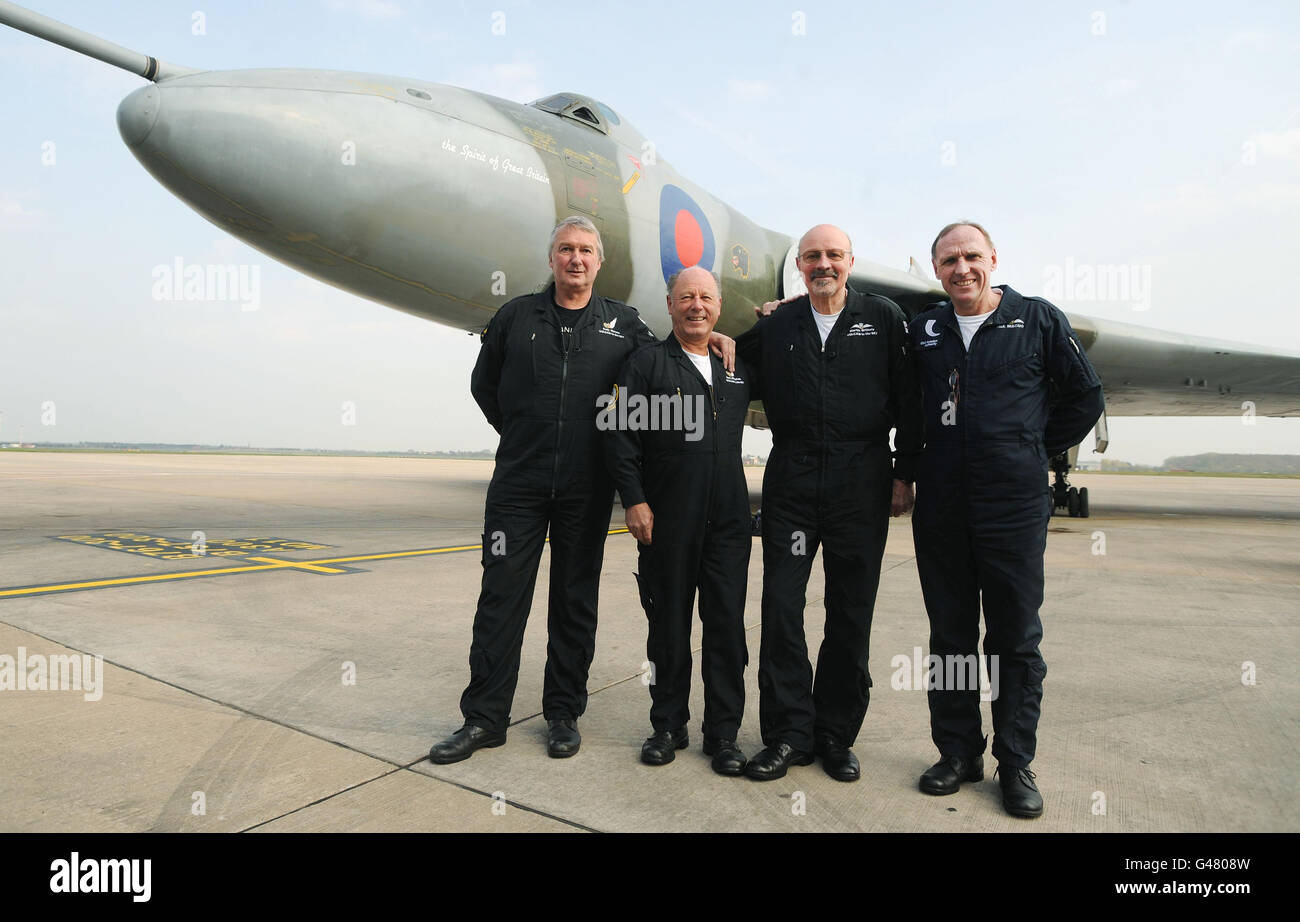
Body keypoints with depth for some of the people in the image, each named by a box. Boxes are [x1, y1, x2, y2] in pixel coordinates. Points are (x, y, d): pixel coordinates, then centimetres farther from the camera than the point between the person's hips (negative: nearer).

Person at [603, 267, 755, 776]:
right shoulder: (647, 362, 2)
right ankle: (668, 727, 23)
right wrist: (633, 500, -10)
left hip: (728, 520, 3)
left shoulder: (739, 366, 13)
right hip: (666, 520, -3)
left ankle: (723, 732, 18)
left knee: (727, 624, 5)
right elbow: (619, 433, -3)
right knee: (669, 625, 7)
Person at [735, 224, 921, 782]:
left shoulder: (883, 318, 6)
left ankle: (836, 735, 20)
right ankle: (788, 735, 12)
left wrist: (904, 475, -1)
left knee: (851, 615, 6)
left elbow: (907, 401, 4)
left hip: (861, 484, -1)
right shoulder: (776, 325, 10)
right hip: (791, 480, 1)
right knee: (781, 606, -1)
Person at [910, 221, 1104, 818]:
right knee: (949, 635, 9)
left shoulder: (1039, 320, 2)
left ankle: (1015, 763, 17)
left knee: (1015, 640, 4)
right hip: (941, 507, 3)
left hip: (1014, 505, -2)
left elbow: (1084, 395, 10)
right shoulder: (922, 330, 9)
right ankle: (958, 752, 22)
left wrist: (1038, 452, 6)